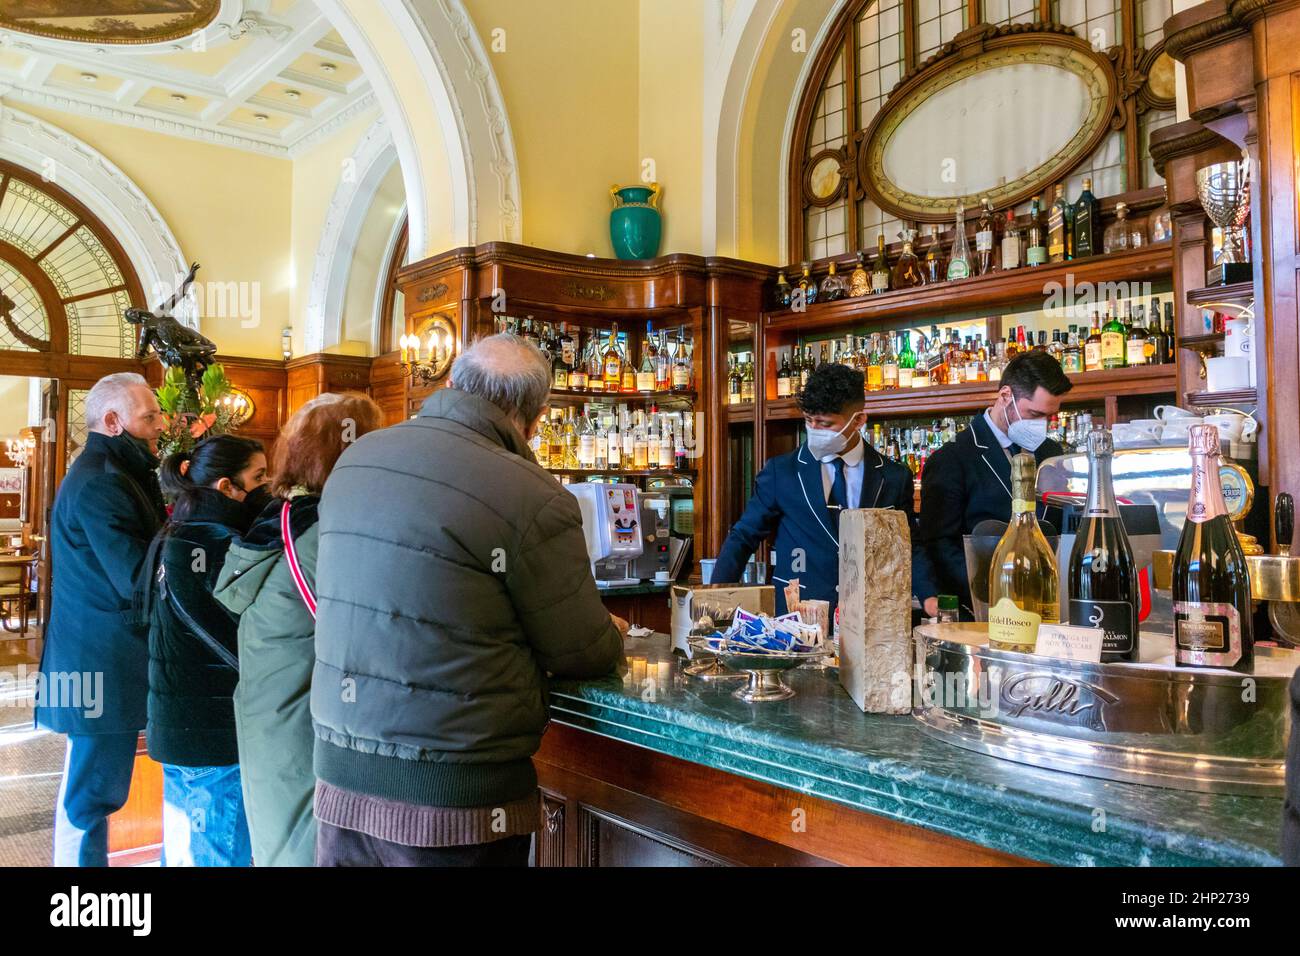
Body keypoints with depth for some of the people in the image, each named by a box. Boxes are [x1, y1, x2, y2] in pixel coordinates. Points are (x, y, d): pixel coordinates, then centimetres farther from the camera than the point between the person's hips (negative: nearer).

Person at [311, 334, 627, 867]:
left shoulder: (353, 459, 3)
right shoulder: (533, 500, -18)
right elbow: (584, 656, -9)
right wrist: (612, 635, 15)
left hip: (339, 777, 6)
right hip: (456, 802, -6)